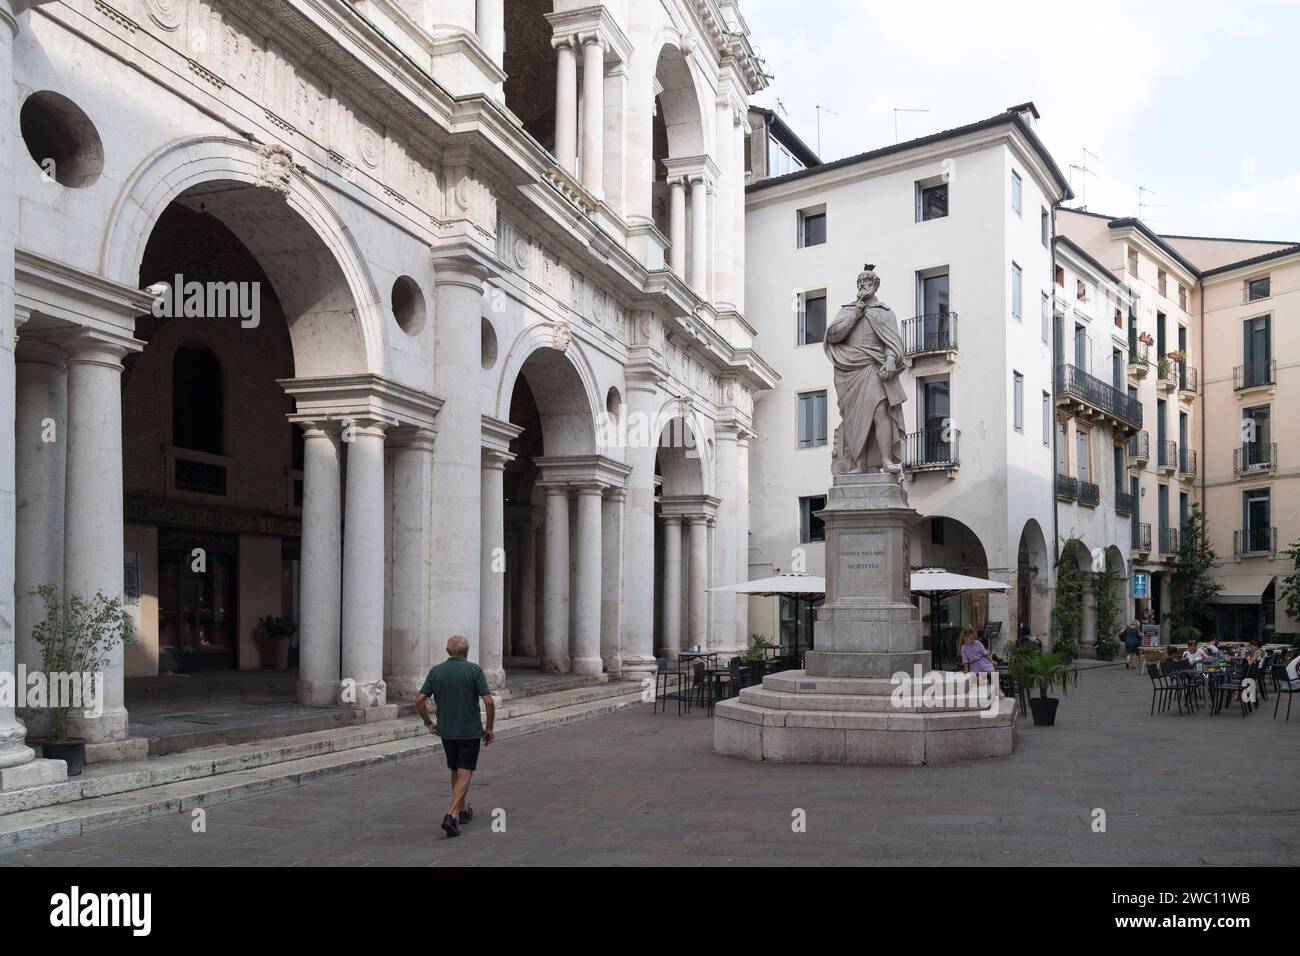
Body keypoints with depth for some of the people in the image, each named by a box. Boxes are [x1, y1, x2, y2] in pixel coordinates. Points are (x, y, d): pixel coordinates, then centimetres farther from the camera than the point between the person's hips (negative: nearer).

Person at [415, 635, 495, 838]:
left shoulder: (436, 671, 0)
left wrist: (428, 723, 9)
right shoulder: (474, 670, -10)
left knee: (456, 771, 21)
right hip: (470, 731, -4)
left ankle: (464, 811, 34)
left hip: (446, 731, 4)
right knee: (464, 774, -1)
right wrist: (489, 728, -4)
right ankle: (451, 816, -17)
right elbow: (488, 701, -15)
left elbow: (419, 699, -4)